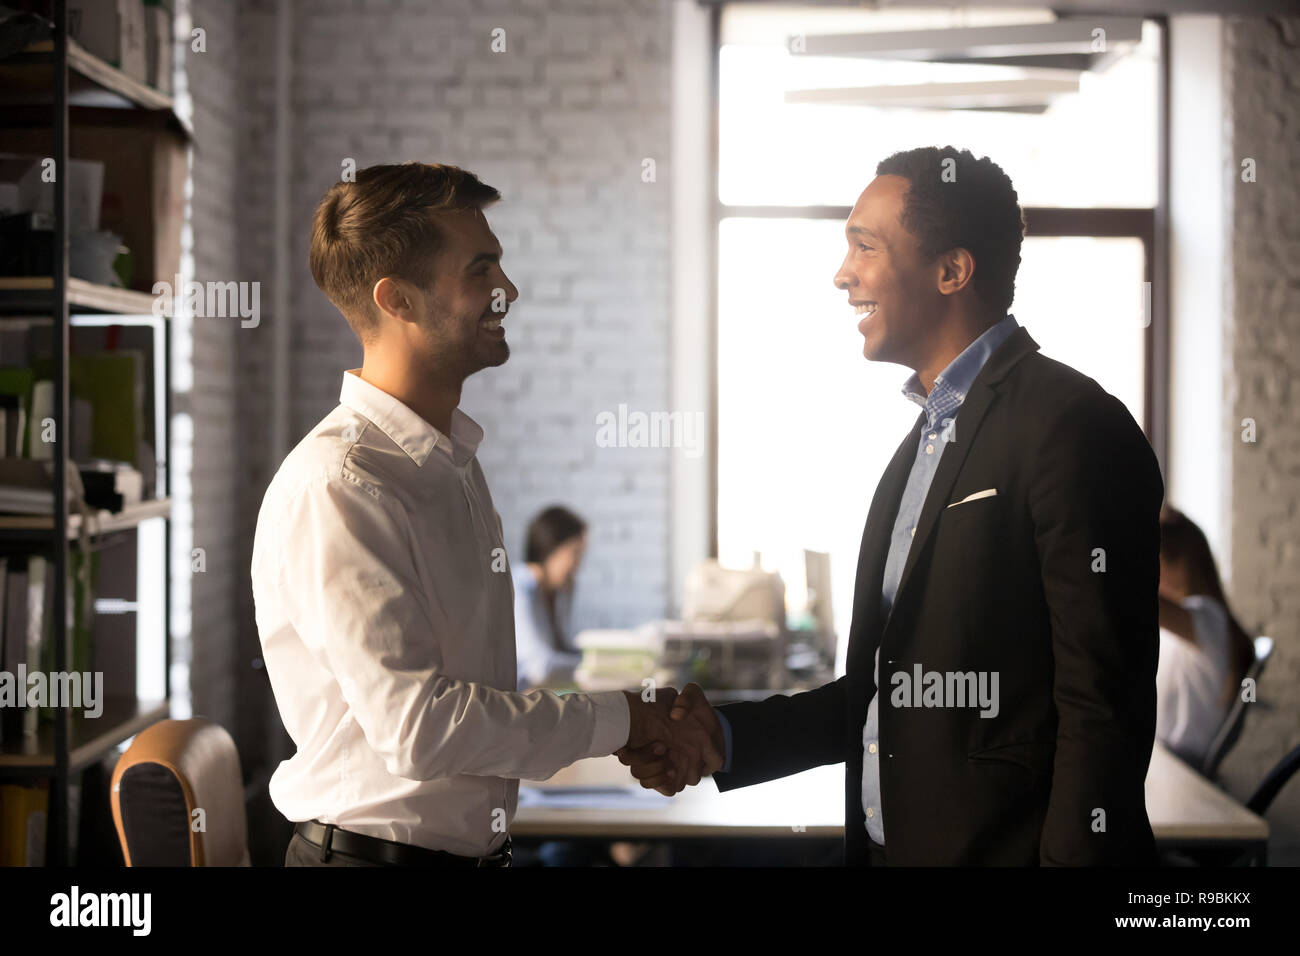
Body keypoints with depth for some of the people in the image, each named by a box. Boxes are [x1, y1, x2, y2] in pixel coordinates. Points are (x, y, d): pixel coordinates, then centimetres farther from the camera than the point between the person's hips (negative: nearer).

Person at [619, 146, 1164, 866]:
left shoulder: (1071, 425, -15)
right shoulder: (924, 441, 14)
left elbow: (1104, 706, -20)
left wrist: (1071, 859, -23)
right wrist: (726, 737, 8)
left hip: (1008, 848, -8)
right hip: (893, 846, 9)